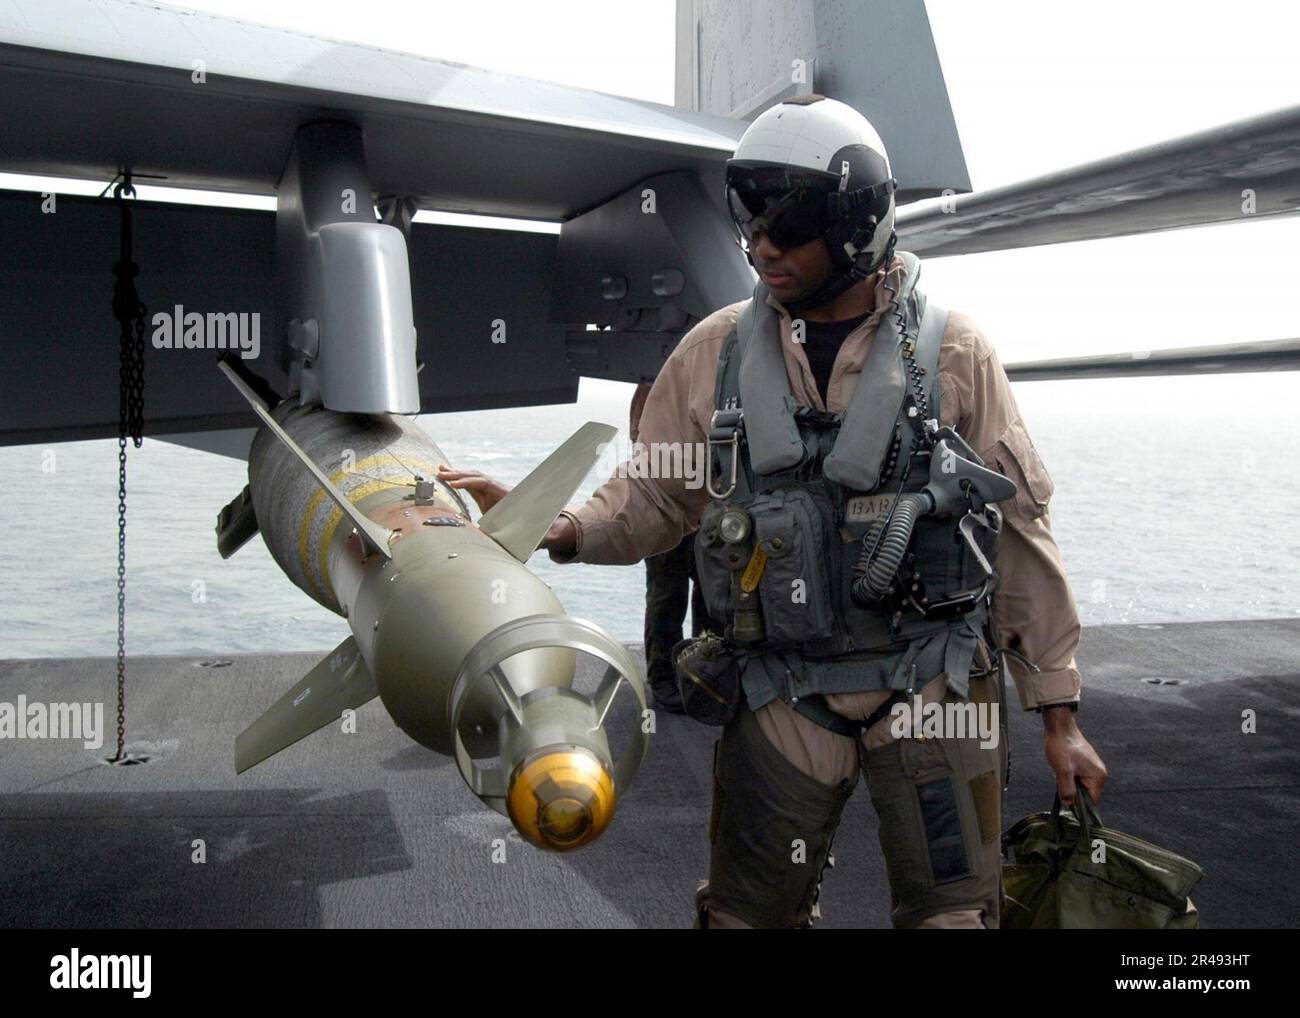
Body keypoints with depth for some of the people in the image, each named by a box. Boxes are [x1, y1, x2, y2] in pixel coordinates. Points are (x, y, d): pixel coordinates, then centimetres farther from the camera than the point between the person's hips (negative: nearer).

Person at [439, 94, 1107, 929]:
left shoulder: (950, 351, -3)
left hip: (933, 691, -1)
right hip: (783, 701, 2)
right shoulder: (715, 353, 2)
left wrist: (1059, 713, 1)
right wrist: (560, 528, -15)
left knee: (953, 913, 6)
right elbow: (653, 498, 7)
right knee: (749, 913, 10)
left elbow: (1021, 532, 1)